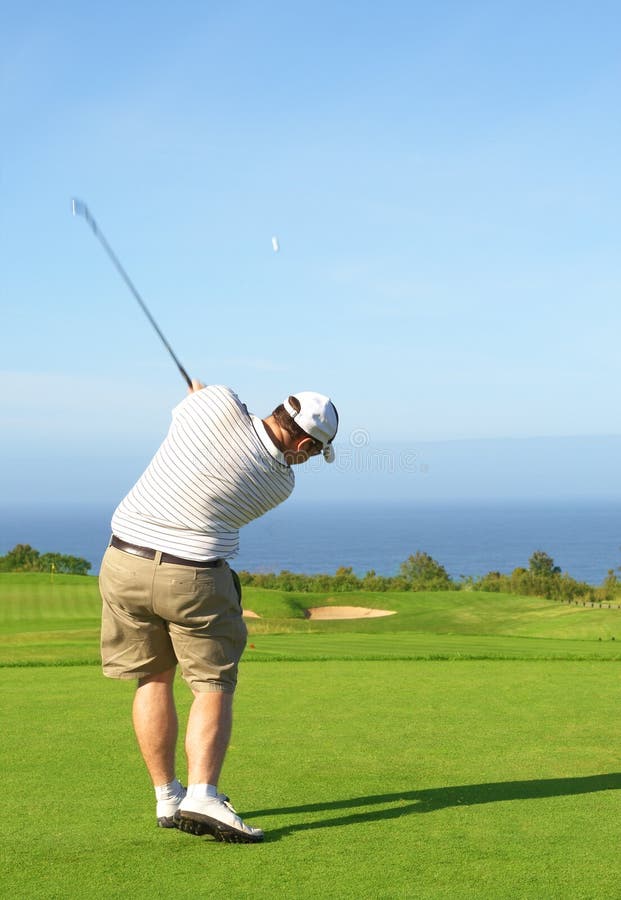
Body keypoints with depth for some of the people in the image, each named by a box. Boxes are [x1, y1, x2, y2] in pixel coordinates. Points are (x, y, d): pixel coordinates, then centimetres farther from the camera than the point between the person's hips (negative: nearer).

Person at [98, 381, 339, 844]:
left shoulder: (220, 402, -10)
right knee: (214, 685, 8)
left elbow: (186, 404, 11)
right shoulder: (280, 483, -4)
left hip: (126, 561, 3)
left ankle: (167, 798, 19)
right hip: (195, 578, -3)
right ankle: (202, 795, -11)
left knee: (153, 678, 15)